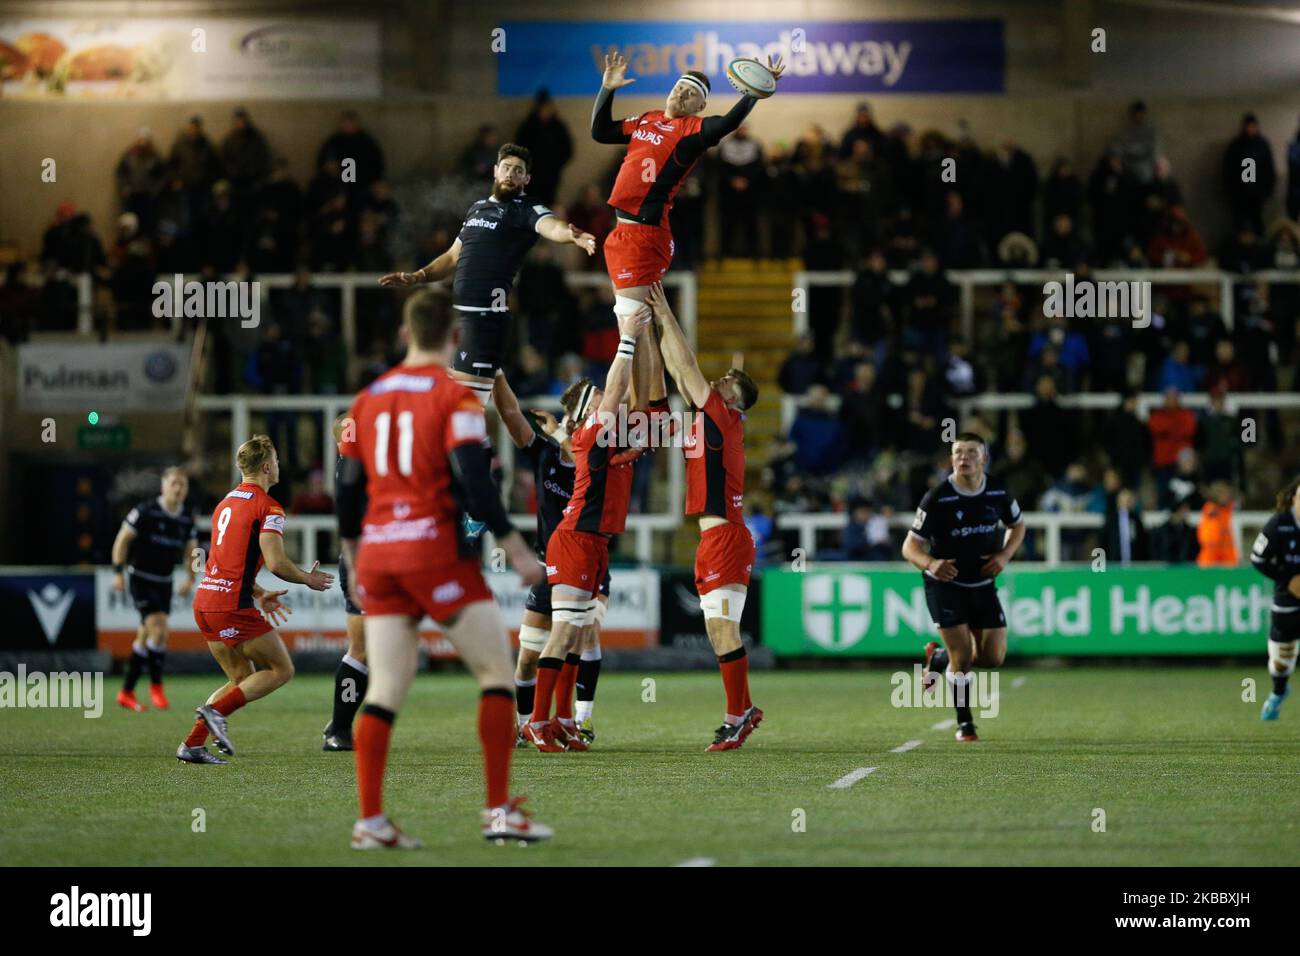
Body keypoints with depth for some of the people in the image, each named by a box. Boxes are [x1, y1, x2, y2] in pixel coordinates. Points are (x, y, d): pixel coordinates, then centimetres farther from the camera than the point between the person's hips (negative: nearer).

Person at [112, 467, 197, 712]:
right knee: (159, 630, -19)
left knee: (145, 637, 9)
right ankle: (156, 685, -3)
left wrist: (190, 577, -3)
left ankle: (126, 693, 17)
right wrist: (118, 572, -13)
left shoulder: (186, 518, 3)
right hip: (142, 579, -6)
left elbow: (191, 550, 13)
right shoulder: (146, 511, -14)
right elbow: (122, 539, -8)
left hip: (164, 582, 6)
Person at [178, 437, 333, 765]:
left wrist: (259, 595, 29)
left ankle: (192, 744, 5)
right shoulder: (268, 507, -8)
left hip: (204, 601, 8)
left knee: (242, 680, 17)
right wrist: (308, 579, 0)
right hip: (232, 606, -8)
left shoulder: (226, 502, 19)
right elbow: (276, 563, -17)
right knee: (282, 669, 3)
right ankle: (216, 710, -12)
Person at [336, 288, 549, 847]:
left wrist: (354, 565, 26)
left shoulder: (368, 400, 13)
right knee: (497, 674, 2)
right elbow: (473, 482, -14)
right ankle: (499, 810, -4)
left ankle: (370, 820, -1)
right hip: (433, 545, -6)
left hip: (377, 551, 6)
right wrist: (515, 550, -8)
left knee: (385, 690, 5)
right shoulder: (455, 396, -5)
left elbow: (349, 491, 15)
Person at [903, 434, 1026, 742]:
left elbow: (1017, 525, 13)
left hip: (983, 585, 4)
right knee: (963, 656, -11)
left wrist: (1004, 556, -6)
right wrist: (930, 563, -37)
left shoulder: (998, 492, -6)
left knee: (993, 658, 1)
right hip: (945, 584, -4)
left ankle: (938, 658, 30)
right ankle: (964, 723, 11)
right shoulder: (937, 498, -18)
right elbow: (910, 546, -15)